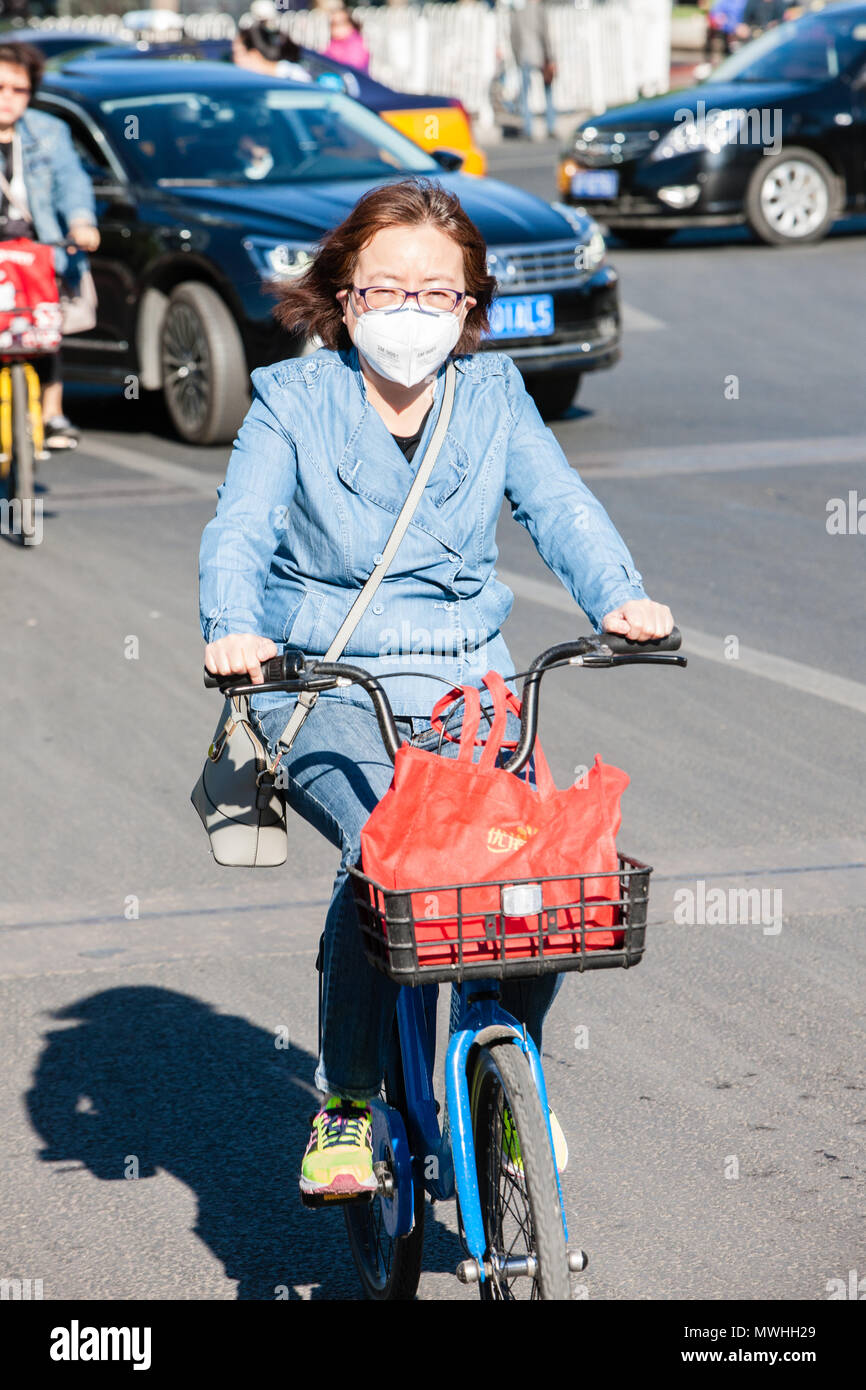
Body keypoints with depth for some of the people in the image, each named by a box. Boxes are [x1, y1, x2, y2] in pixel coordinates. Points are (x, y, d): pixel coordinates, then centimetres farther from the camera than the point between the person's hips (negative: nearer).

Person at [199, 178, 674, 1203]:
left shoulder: (494, 396, 10)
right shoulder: (291, 402, 1)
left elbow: (557, 505, -2)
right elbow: (239, 530, -9)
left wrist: (619, 597, -22)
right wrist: (234, 630, -31)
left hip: (470, 684, 3)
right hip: (325, 691, -3)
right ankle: (346, 1103, -12)